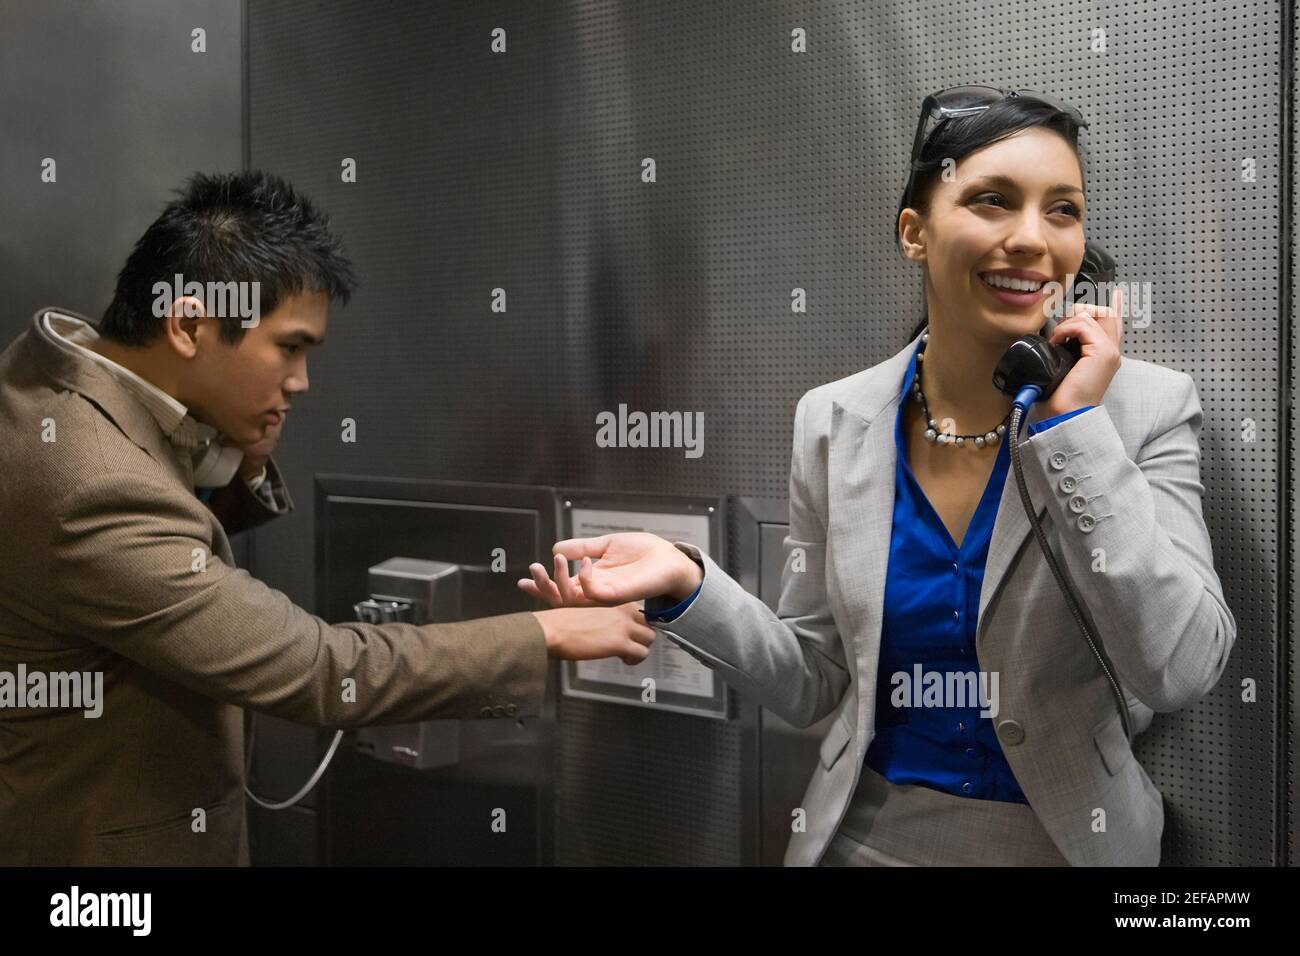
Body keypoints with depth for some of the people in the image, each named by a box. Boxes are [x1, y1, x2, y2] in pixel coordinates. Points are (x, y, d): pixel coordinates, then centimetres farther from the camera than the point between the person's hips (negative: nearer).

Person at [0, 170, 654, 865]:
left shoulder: (56, 354, -5)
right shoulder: (97, 495, -33)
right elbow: (321, 673, -30)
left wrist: (242, 467, -11)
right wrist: (544, 636, -22)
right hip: (108, 840, -8)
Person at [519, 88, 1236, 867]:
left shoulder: (1148, 408, -12)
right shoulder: (835, 422, -6)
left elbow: (1181, 672, -23)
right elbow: (815, 683, 0)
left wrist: (1073, 423, -24)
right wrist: (686, 586, -17)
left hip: (1072, 838, -1)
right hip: (868, 835, 2)